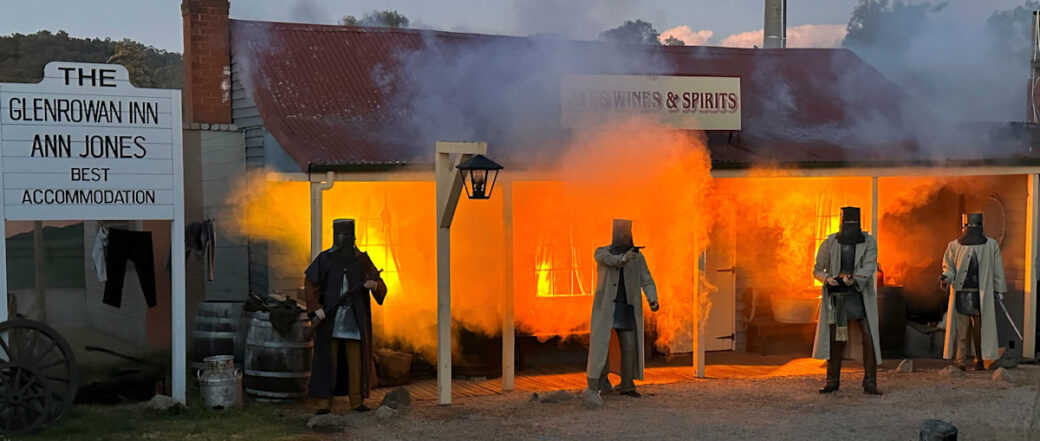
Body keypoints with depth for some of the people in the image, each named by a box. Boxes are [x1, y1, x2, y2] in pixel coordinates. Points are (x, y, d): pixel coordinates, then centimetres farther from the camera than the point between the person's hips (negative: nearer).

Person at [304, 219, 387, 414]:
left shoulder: (362, 260, 3)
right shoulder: (325, 258, 0)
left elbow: (380, 287, 0)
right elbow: (310, 283, 2)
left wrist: (375, 285, -25)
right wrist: (316, 307, -11)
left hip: (354, 317, 1)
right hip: (330, 316, -1)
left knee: (356, 359, 1)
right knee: (327, 358, -3)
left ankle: (357, 400, 8)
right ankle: (325, 401, 1)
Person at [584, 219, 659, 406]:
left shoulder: (638, 257, 10)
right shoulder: (601, 252, 1)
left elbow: (646, 280, 1)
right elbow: (611, 261, -22)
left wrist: (652, 300, -17)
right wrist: (625, 257, -43)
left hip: (626, 308, 3)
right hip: (605, 305, -3)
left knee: (630, 346, 5)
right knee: (600, 344, -13)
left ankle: (627, 385, 21)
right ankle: (593, 387, -12)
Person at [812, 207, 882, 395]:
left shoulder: (869, 242, -5)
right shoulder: (830, 243, -3)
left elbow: (869, 268, -16)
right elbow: (817, 269, 4)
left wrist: (853, 279, -35)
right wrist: (827, 279, -18)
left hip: (860, 296, -1)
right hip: (836, 296, 1)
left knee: (868, 337, -8)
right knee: (835, 339, 6)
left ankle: (870, 383, -4)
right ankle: (832, 381, 17)